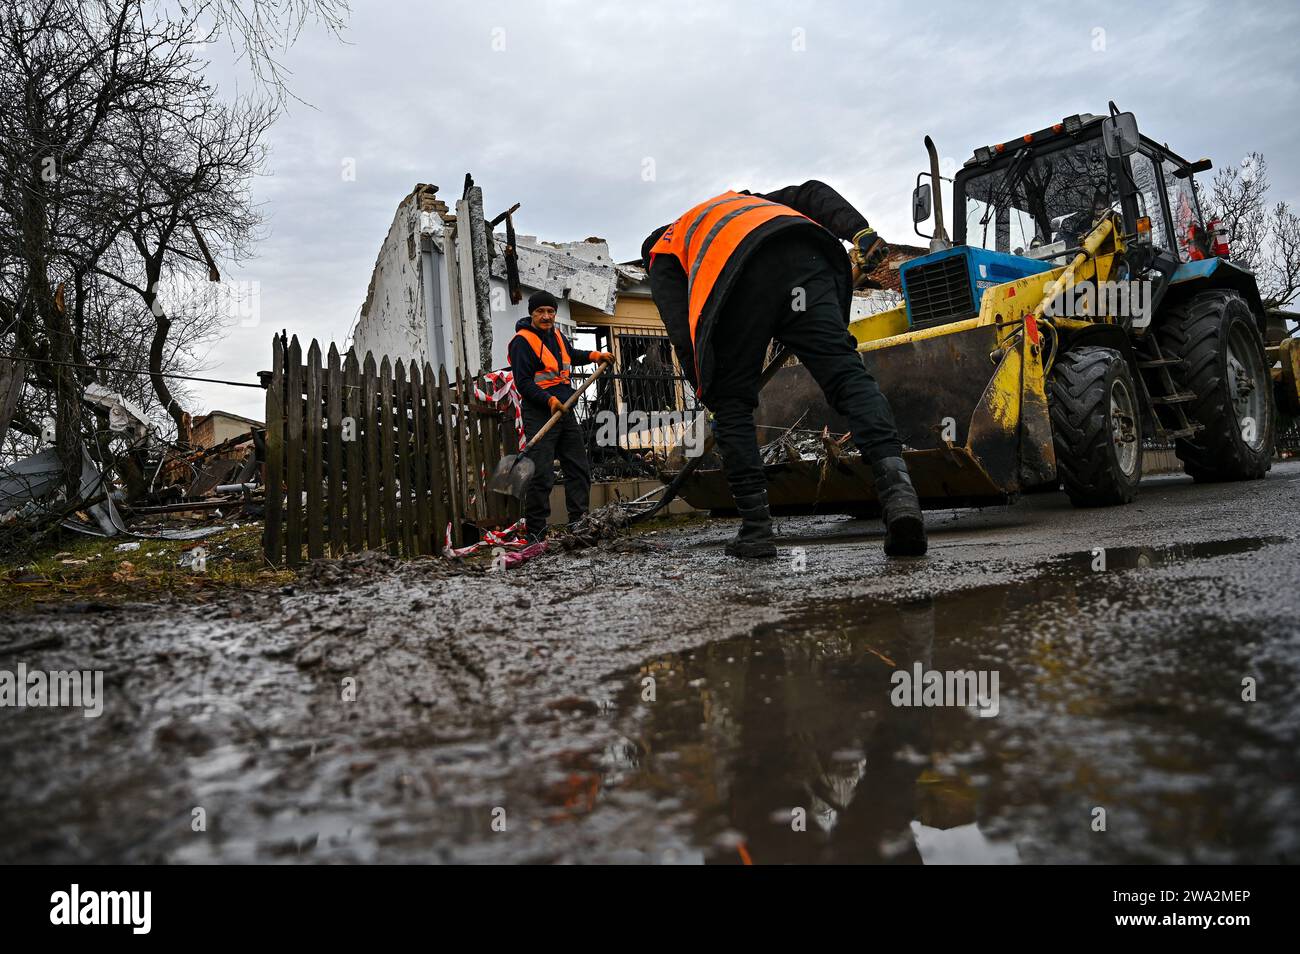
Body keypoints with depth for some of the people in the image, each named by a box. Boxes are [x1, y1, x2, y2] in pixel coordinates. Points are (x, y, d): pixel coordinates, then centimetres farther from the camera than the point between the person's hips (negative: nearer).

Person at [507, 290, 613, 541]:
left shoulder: (557, 335, 15)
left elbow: (571, 355, 38)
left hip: (565, 411, 9)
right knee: (541, 474, -12)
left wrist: (595, 355, 25)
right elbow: (523, 382, -17)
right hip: (539, 414, -8)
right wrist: (549, 400, -26)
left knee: (579, 468, 11)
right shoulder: (522, 341, -11)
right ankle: (535, 530, -3)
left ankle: (579, 522, 21)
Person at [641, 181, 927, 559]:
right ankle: (895, 484, -29)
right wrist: (861, 231, 13)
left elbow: (681, 330, 15)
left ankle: (756, 528, 4)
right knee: (846, 373, -7)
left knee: (732, 403, 8)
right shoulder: (747, 199, 47)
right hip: (804, 257, 3)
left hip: (737, 283, -3)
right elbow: (812, 193, 27)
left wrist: (708, 390, 18)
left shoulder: (662, 254, 33)